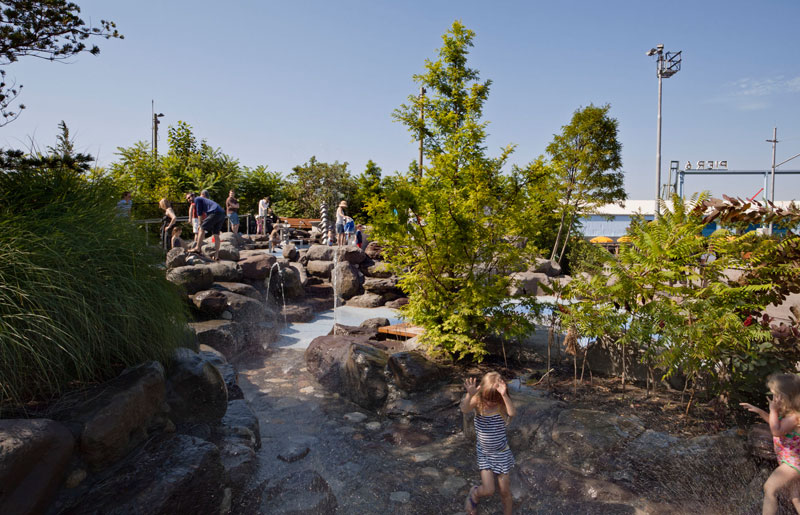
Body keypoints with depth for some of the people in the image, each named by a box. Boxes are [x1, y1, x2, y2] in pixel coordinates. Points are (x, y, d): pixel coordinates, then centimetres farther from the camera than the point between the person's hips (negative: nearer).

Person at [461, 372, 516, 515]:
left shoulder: (502, 404, -17)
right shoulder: (478, 401, -16)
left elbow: (512, 412, -39)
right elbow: (464, 409, -36)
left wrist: (504, 395, -53)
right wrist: (470, 394, -55)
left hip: (502, 453, 0)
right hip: (484, 453, 0)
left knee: (505, 491, 12)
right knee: (488, 491, -3)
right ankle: (474, 493, 31)